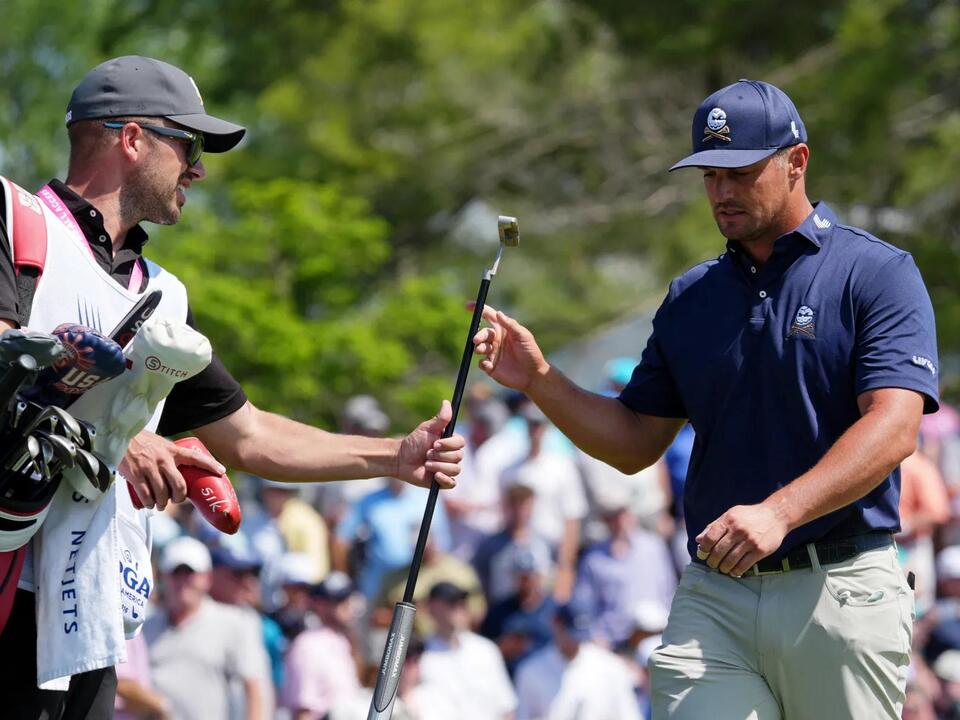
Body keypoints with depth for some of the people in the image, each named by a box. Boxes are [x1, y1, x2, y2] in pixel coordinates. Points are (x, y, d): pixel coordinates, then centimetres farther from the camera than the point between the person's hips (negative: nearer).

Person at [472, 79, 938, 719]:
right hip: (713, 599, 4)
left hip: (840, 593, -4)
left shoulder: (877, 274, -3)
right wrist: (540, 381, 1)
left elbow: (893, 428, -15)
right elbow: (635, 443, 18)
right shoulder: (691, 298, 16)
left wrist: (779, 511, -29)